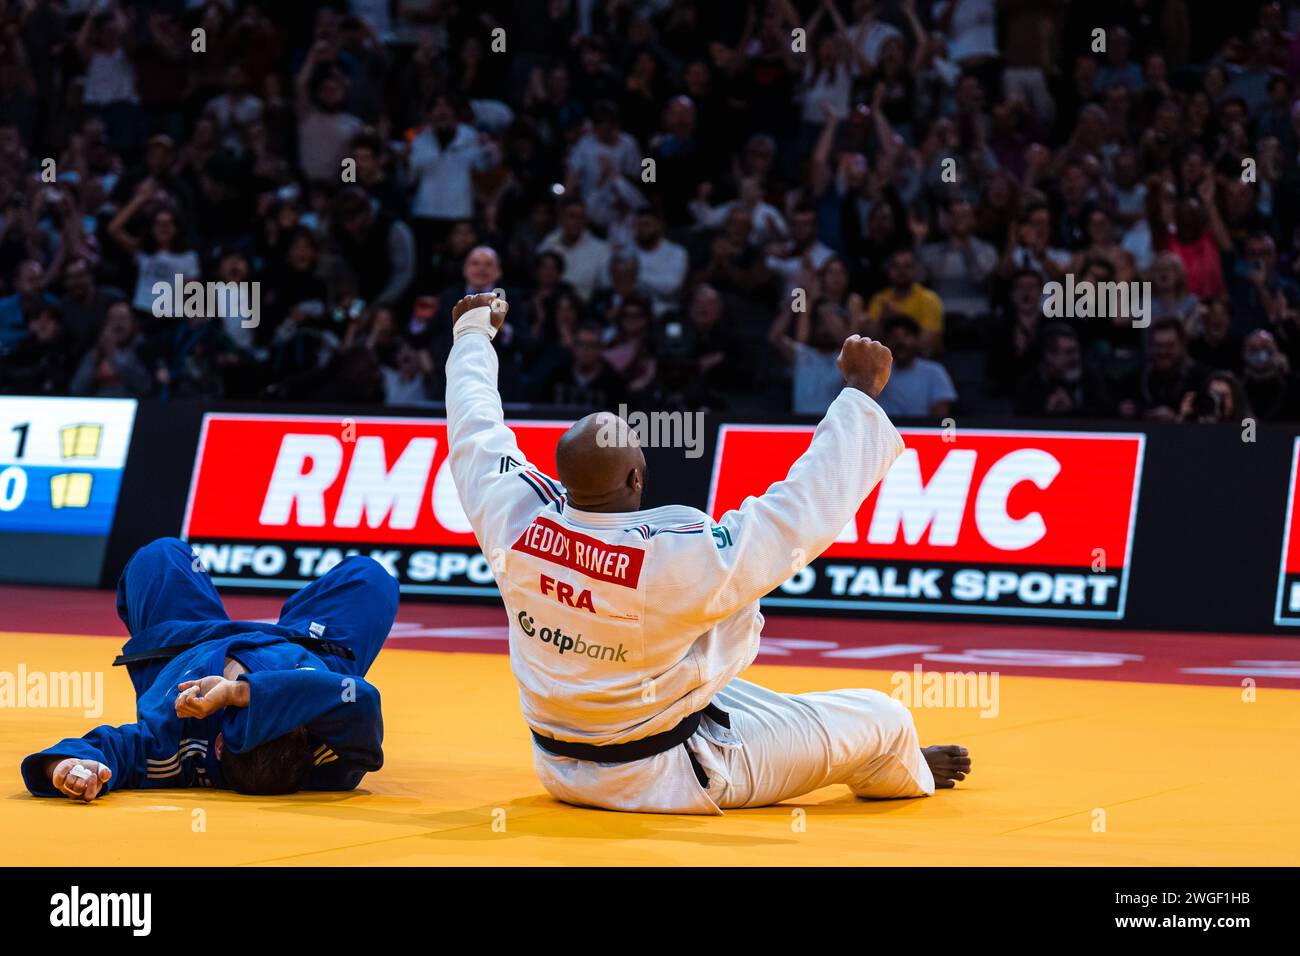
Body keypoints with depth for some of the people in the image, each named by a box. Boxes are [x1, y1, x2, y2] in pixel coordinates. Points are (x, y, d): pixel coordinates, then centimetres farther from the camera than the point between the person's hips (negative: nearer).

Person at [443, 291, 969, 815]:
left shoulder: (514, 523, -18)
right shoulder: (680, 561, -33)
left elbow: (474, 430, 2)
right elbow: (808, 507, -27)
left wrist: (473, 333, 19)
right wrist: (862, 392, -17)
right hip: (667, 779, -6)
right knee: (882, 720, 6)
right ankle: (905, 772, 42)